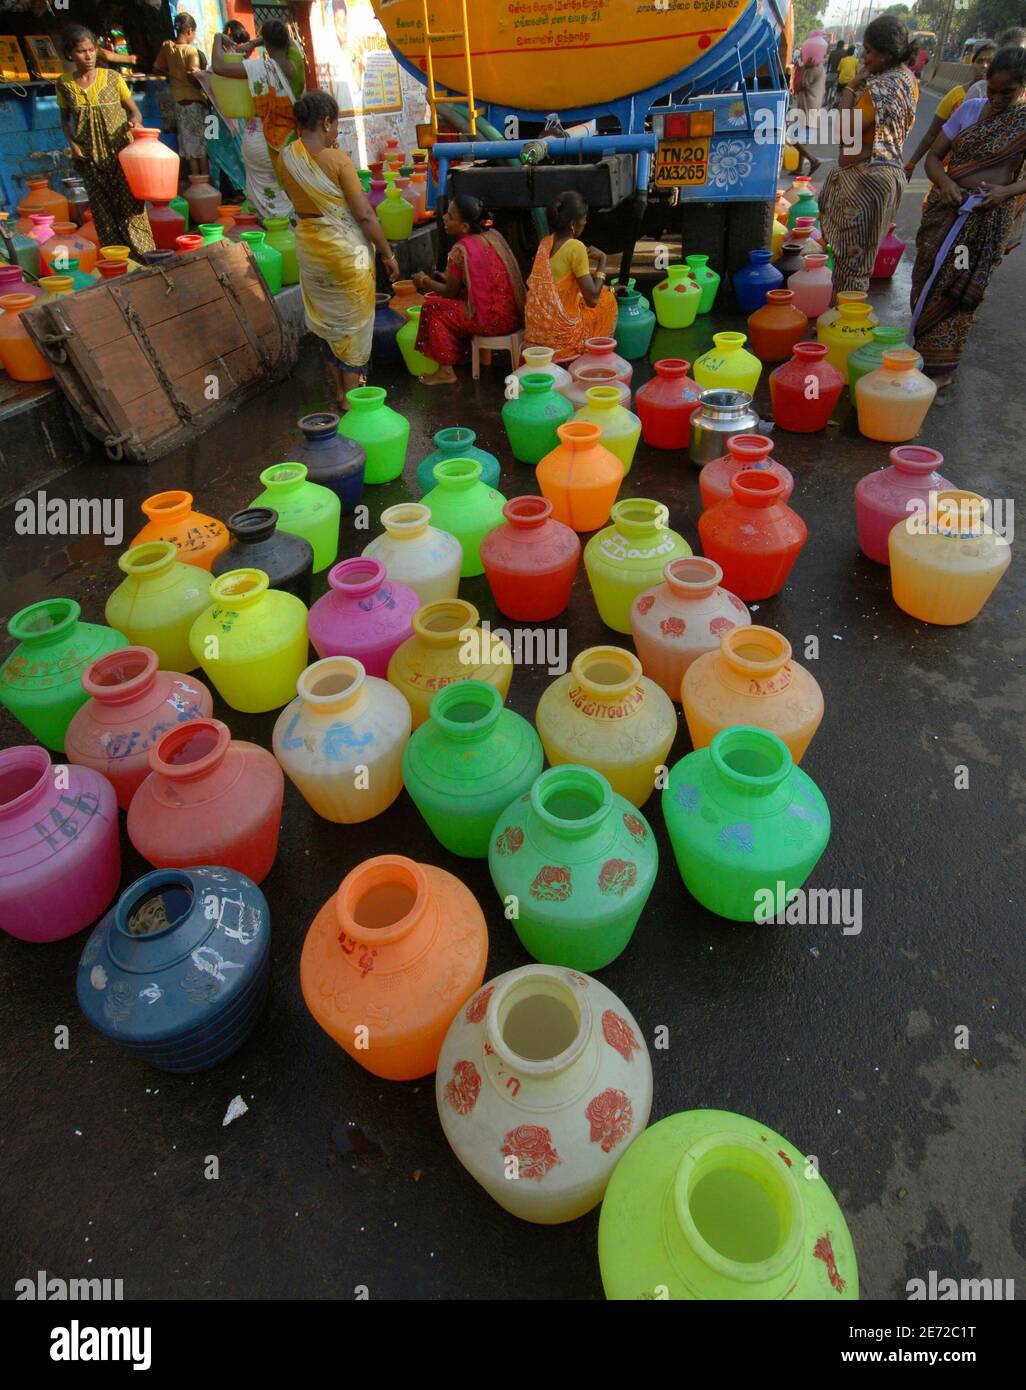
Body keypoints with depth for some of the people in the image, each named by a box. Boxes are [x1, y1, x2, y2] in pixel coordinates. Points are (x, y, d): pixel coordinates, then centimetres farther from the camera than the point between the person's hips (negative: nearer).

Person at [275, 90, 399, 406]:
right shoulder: (337, 159, -16)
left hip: (309, 247, 6)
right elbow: (364, 214, -18)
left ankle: (339, 389, 27)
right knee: (353, 321, 5)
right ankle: (351, 396, 9)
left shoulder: (285, 158, 1)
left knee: (326, 318, 17)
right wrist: (387, 253, -8)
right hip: (347, 249, -6)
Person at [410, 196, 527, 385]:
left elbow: (450, 292, -2)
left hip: (494, 320, -8)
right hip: (515, 314, 8)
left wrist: (425, 281, 14)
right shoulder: (493, 234, 7)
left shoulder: (460, 251, -16)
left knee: (432, 307, 1)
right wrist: (449, 277, 22)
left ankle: (446, 371, 6)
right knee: (459, 298, 27)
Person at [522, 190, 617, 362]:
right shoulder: (576, 247, -17)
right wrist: (602, 260, -5)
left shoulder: (546, 242, 6)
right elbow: (592, 299, -17)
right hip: (561, 330, -8)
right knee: (607, 299, 17)